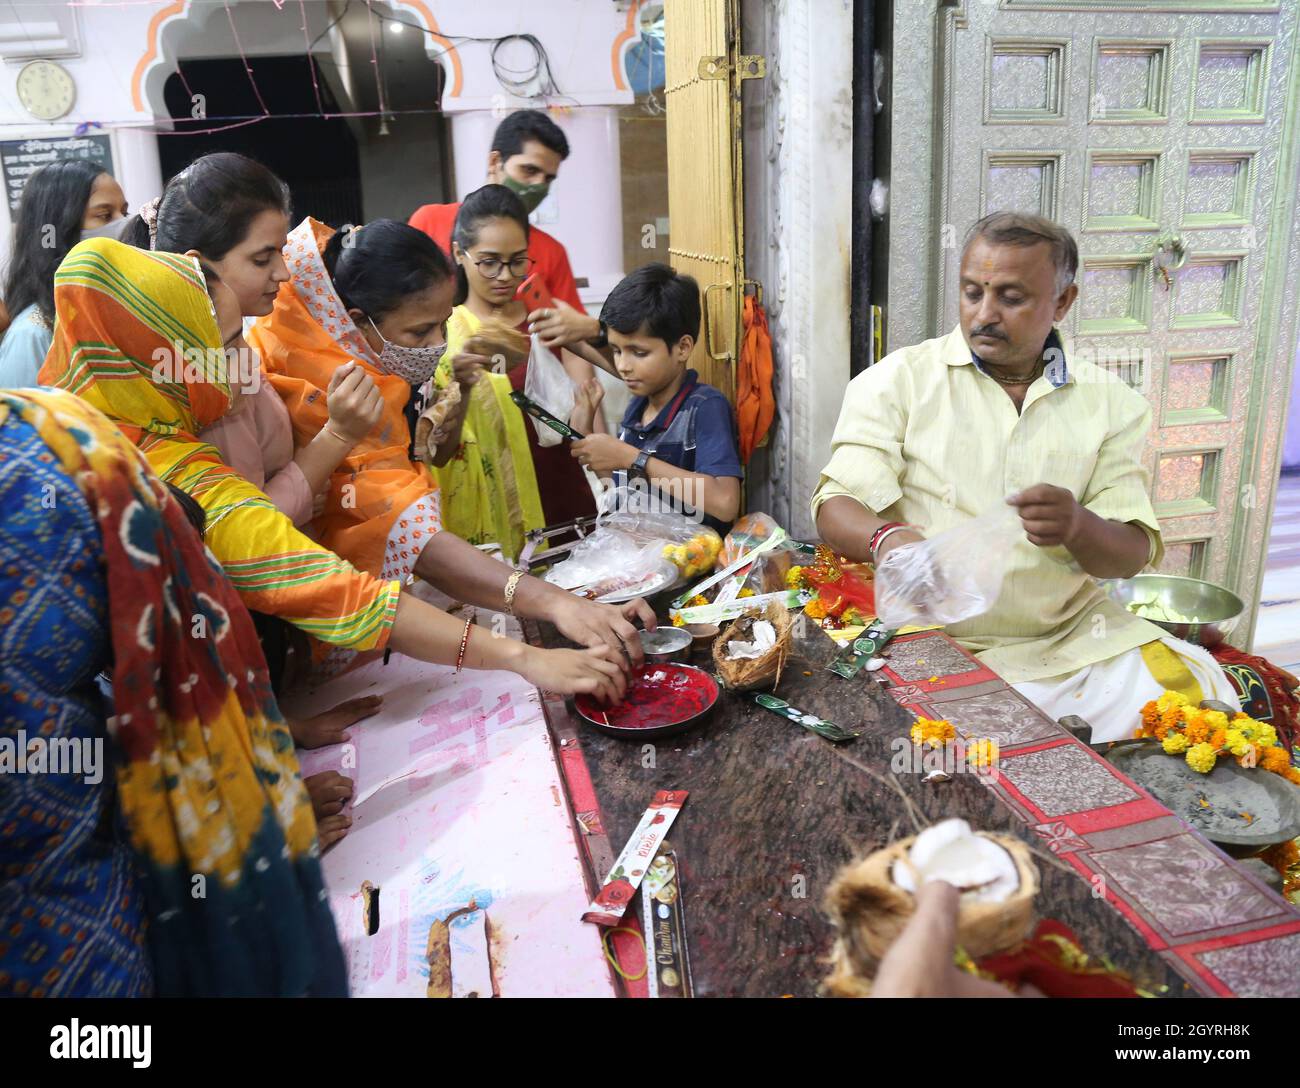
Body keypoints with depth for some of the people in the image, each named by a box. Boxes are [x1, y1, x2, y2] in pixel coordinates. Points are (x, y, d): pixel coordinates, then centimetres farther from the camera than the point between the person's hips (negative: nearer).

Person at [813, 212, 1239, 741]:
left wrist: (1077, 527, -21)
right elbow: (836, 508, -7)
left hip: (1074, 634, 4)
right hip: (932, 639, -3)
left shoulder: (1109, 402, 8)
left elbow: (1133, 554, 3)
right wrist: (886, 538, -31)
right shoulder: (896, 381, 0)